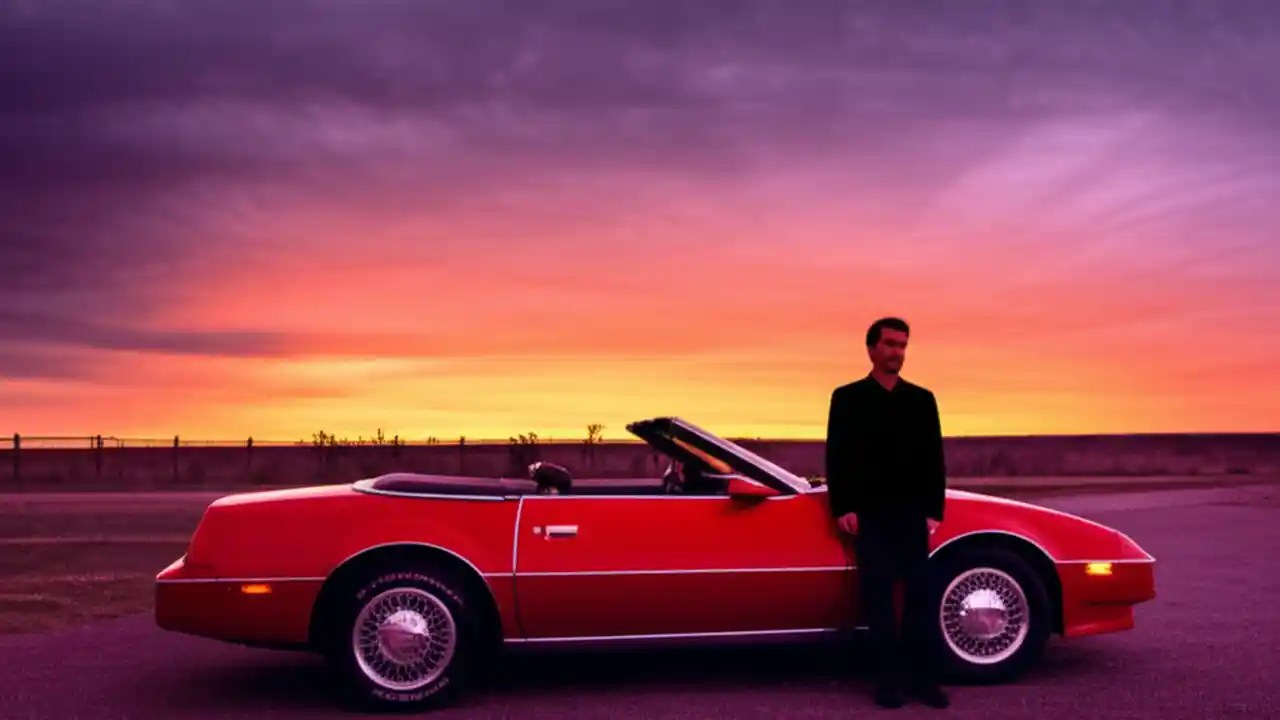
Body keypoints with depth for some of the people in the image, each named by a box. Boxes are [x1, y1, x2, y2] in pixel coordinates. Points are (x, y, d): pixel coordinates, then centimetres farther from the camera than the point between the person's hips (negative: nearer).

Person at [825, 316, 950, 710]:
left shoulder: (922, 399, 10)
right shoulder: (847, 398, 3)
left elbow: (934, 458, 7)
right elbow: (837, 457, -1)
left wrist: (934, 510, 0)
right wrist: (843, 508, -9)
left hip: (913, 514, 2)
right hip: (869, 514, -2)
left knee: (919, 596, 3)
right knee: (878, 597, 1)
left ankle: (922, 676, 10)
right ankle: (891, 678, 7)